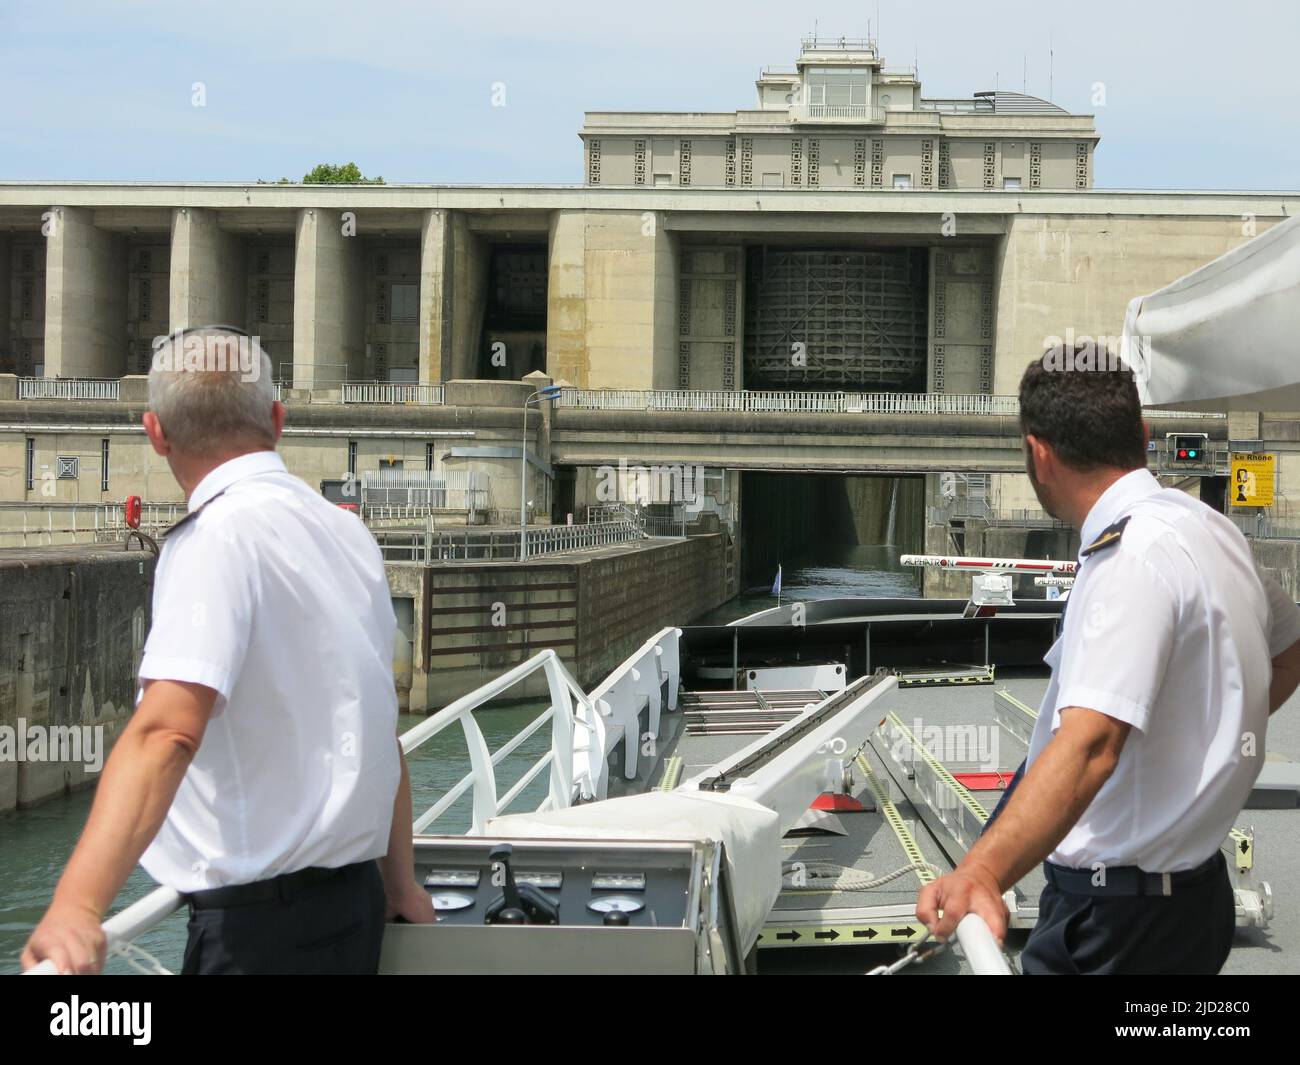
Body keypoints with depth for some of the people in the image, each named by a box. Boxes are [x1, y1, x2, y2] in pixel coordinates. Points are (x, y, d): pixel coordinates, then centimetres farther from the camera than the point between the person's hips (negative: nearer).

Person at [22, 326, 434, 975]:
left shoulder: (218, 538, -16)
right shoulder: (346, 532, 8)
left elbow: (168, 731, -30)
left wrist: (76, 907, -38)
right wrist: (399, 883, 23)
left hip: (260, 925, -8)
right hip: (357, 901, 8)